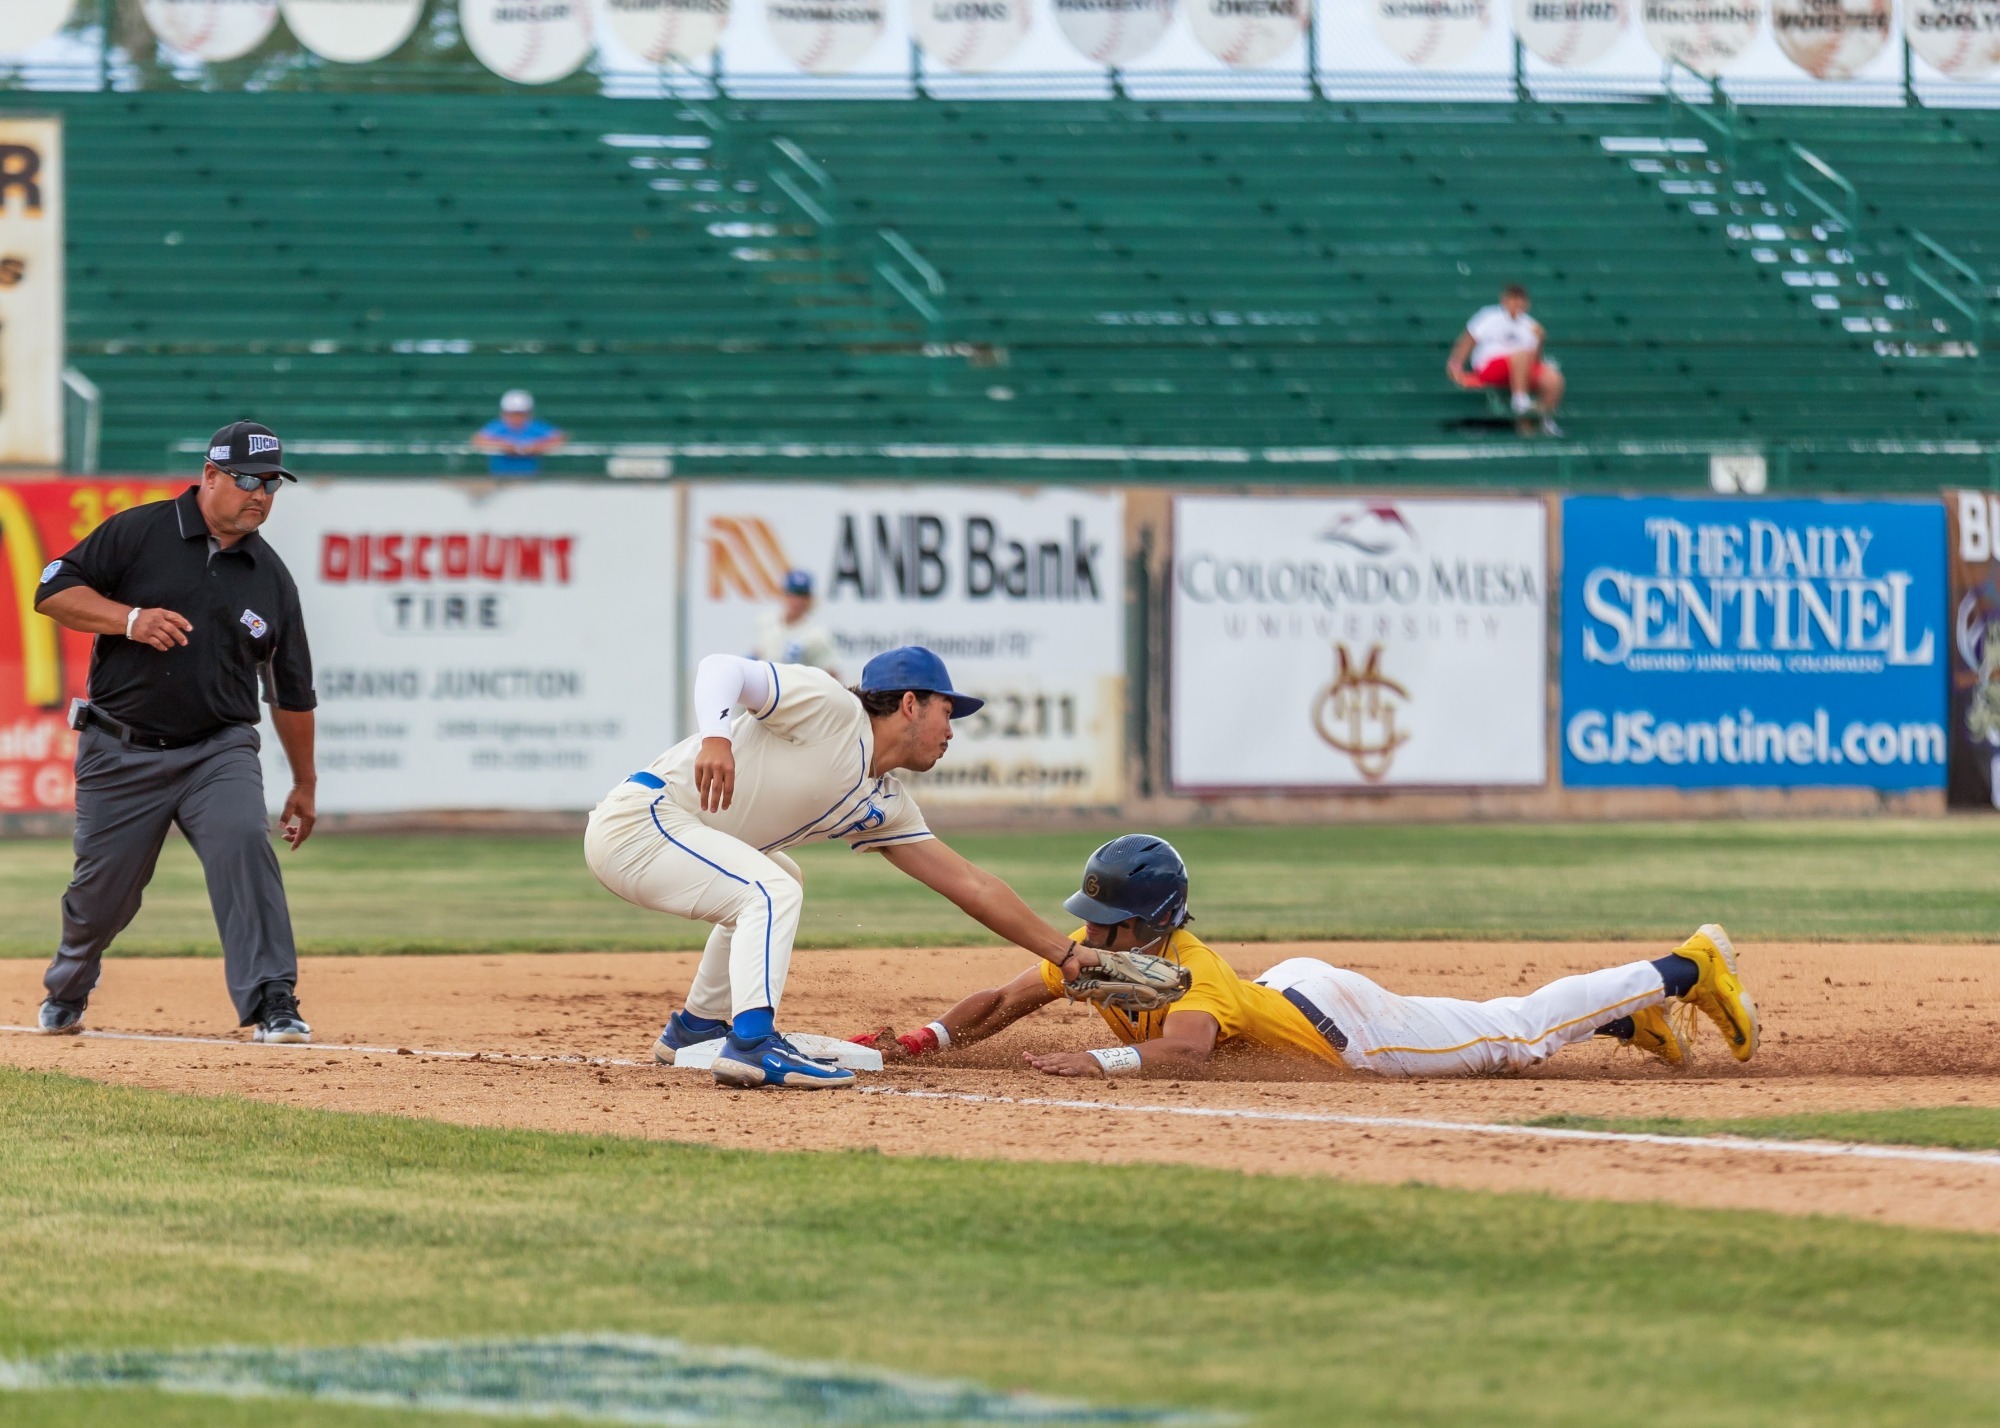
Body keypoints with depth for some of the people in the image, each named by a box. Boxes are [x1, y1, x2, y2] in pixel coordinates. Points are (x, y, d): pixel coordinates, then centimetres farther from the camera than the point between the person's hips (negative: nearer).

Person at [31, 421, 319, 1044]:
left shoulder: (271, 578, 6)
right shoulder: (139, 533, -3)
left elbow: (292, 692, 15)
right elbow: (54, 590, -6)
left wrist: (305, 784, 19)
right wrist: (130, 618, -21)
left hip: (219, 752, 1)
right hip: (121, 752, -1)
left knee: (244, 843, -25)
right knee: (103, 887, 6)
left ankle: (272, 1004, -27)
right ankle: (66, 994, 37)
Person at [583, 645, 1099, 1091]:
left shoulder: (883, 805, 13)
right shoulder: (829, 707, -10)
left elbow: (971, 885, 16)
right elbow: (722, 667, -20)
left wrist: (1066, 953, 15)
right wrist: (715, 736, -39)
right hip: (638, 819, -10)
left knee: (773, 885, 31)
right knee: (772, 892, -25)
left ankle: (696, 1026, 37)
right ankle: (752, 1044, -36)